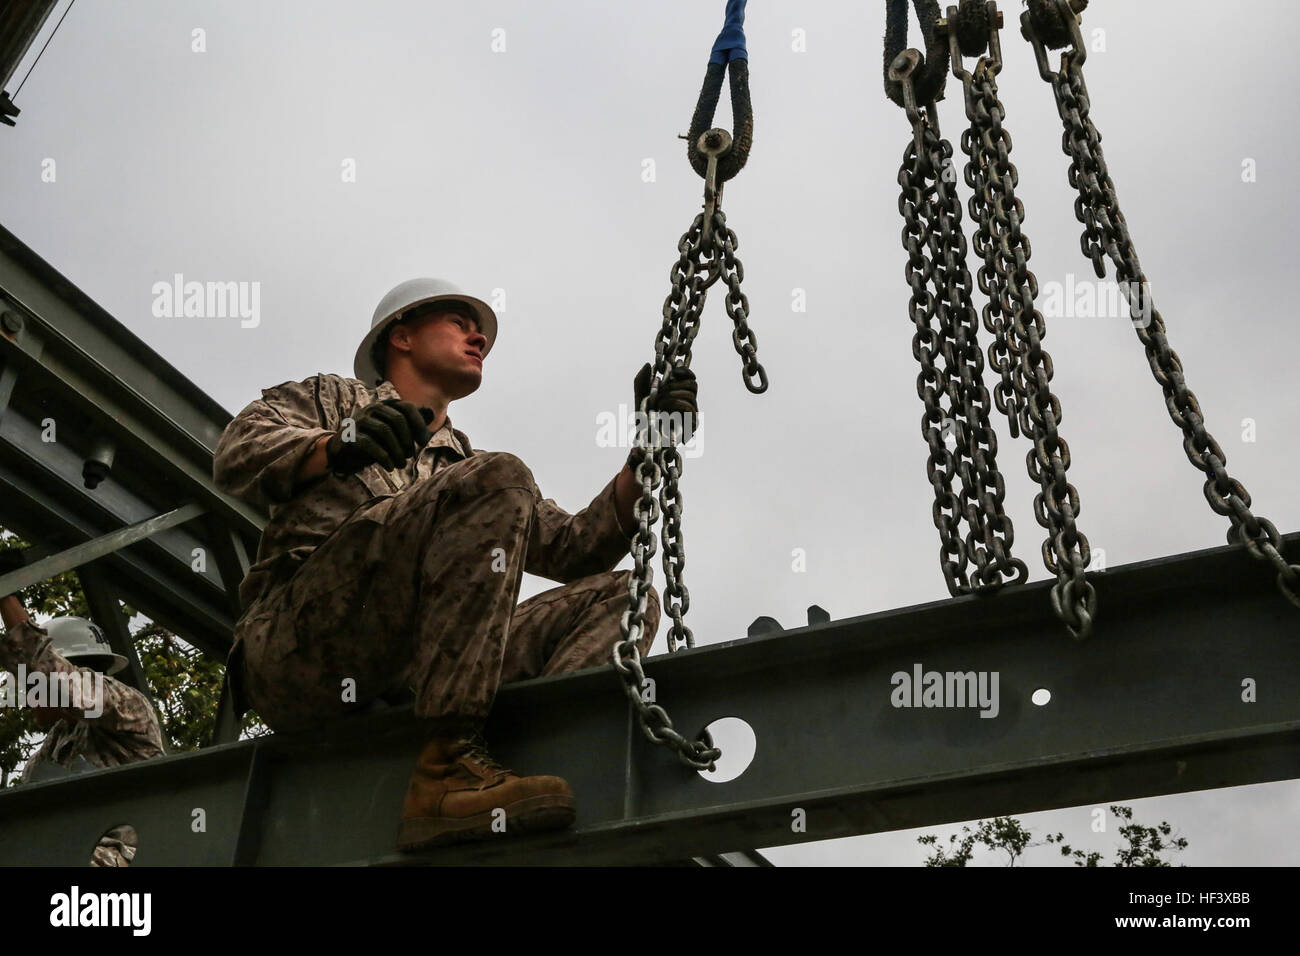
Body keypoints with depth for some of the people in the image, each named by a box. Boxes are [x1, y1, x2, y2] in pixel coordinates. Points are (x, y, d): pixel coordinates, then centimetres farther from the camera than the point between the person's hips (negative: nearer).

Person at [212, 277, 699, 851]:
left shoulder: (464, 464, 35)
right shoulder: (330, 398, 25)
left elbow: (578, 550, 24)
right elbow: (236, 454, 4)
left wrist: (648, 453, 10)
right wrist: (336, 446, -18)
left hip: (402, 684, 5)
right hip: (295, 646, -5)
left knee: (619, 597, -7)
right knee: (498, 481, -23)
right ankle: (445, 771, -33)